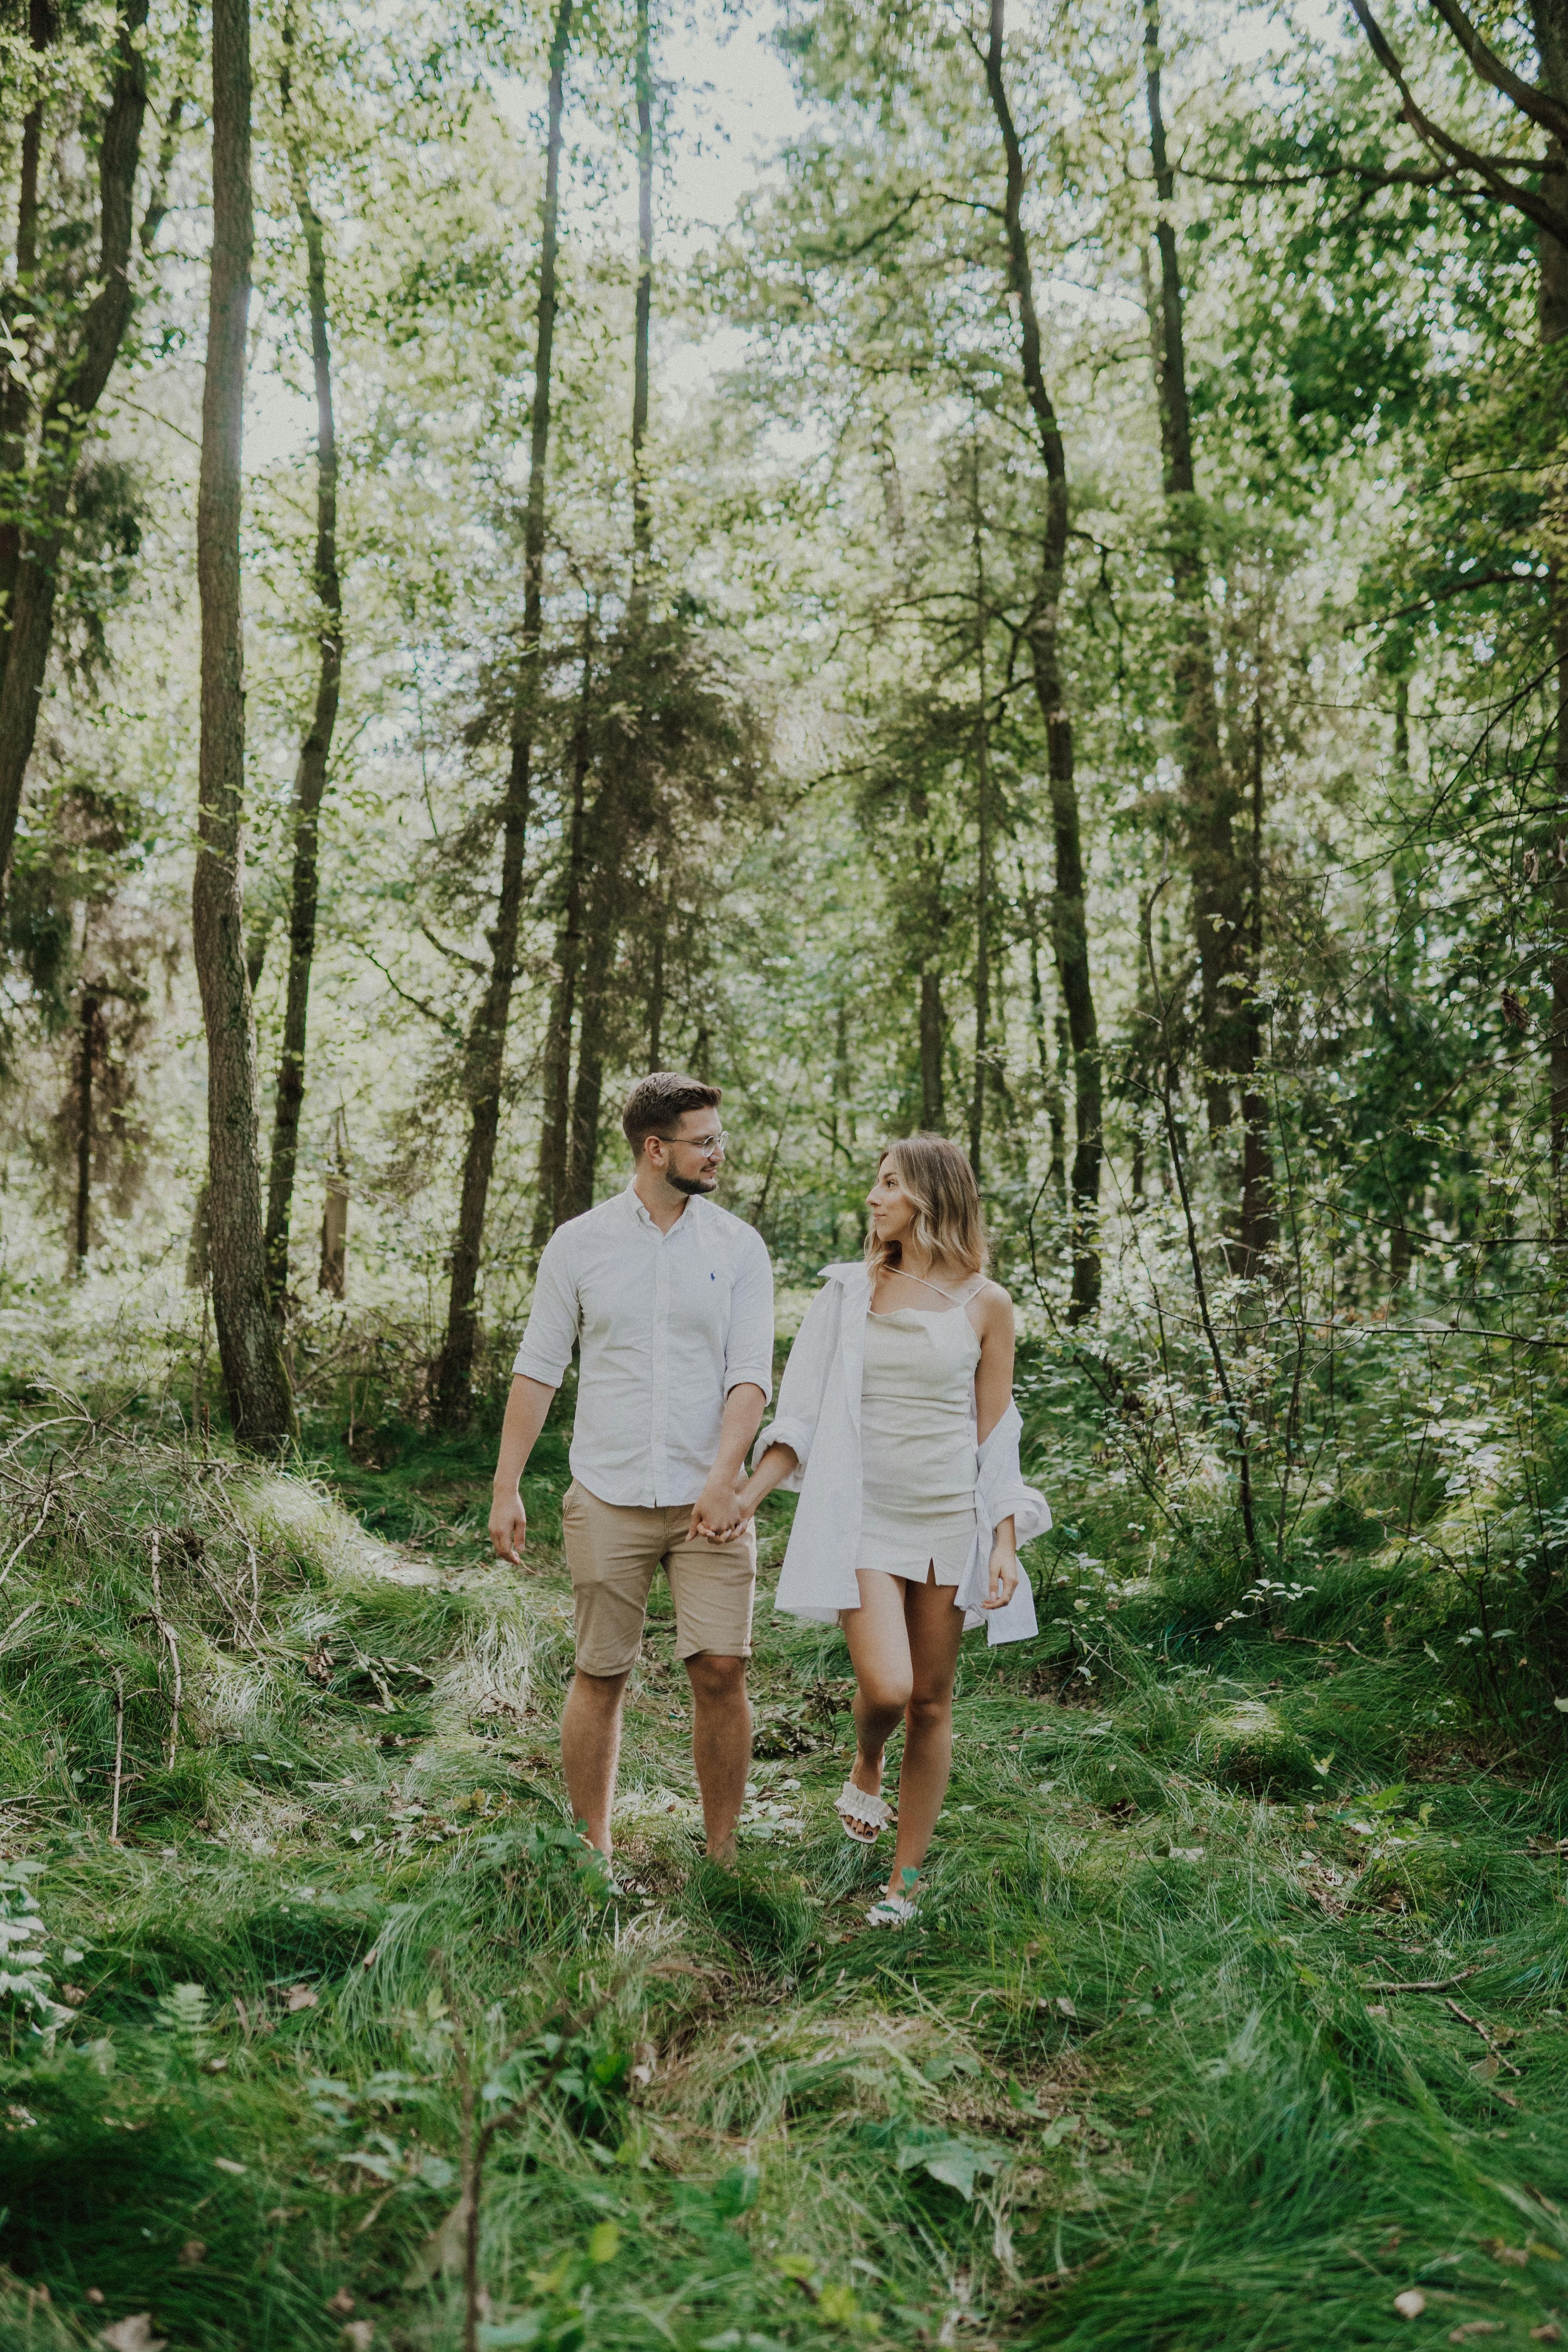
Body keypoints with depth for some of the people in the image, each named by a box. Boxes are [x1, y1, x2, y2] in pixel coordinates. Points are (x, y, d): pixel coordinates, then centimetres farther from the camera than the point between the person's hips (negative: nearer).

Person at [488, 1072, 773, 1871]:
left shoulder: (738, 1246, 3)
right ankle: (590, 1857, 22)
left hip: (708, 1499, 0)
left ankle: (722, 1855, 13)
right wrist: (506, 1489, 2)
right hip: (607, 1498, 0)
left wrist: (724, 1475, -18)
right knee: (601, 1677, 7)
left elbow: (751, 1374, -4)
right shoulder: (579, 1244, 3)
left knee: (721, 1671, -4)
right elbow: (537, 1370, 6)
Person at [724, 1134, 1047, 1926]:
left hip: (951, 1519, 0)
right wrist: (749, 1492, -5)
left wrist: (1005, 1544, -1)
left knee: (931, 1701, 6)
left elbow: (996, 1438, 5)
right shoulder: (851, 1291, 5)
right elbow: (803, 1416, 5)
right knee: (885, 1688, -15)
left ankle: (905, 1881, 22)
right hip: (865, 1514, 0)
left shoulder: (984, 1305, 2)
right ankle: (865, 1768, 22)